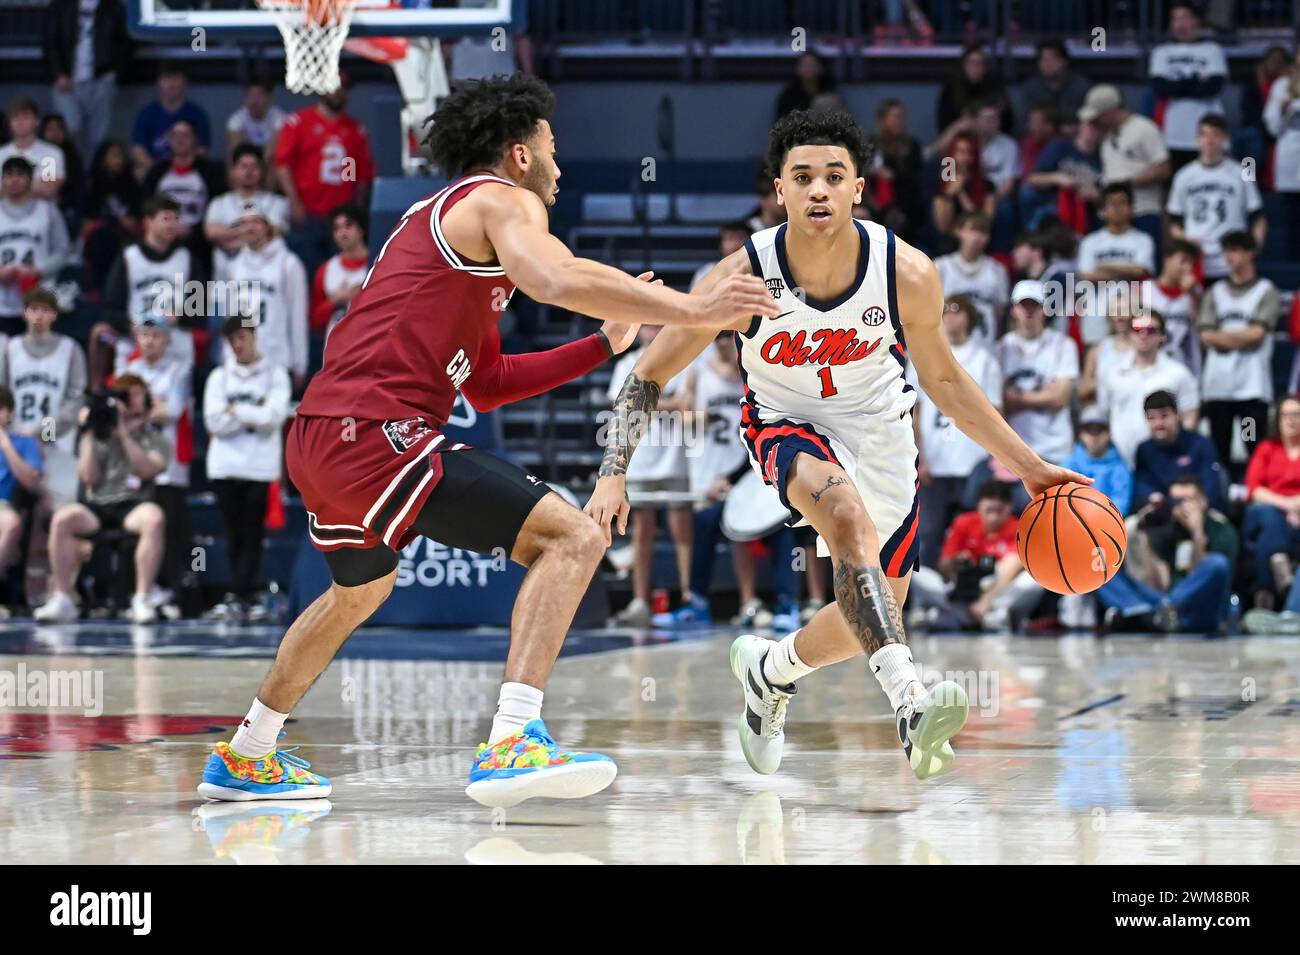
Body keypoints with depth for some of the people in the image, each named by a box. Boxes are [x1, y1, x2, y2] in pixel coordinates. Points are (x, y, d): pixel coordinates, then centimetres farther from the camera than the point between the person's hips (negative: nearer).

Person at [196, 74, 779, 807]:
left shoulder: (436, 222, 28)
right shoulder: (500, 200, -1)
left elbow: (486, 385, 30)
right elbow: (557, 279, -25)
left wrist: (608, 342, 26)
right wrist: (692, 310, -23)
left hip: (317, 438, 10)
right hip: (375, 434, -10)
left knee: (362, 589, 37)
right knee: (572, 538, -15)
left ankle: (245, 759, 48)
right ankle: (513, 744, -29)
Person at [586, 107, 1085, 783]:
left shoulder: (908, 274, -21)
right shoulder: (743, 279, -25)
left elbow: (944, 379, -2)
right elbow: (647, 377, -13)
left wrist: (1027, 465, -1)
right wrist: (613, 474, -25)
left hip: (880, 433, 3)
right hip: (788, 427, -3)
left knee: (875, 619, 10)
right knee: (849, 514, -37)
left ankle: (770, 667, 43)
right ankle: (908, 704, -46)